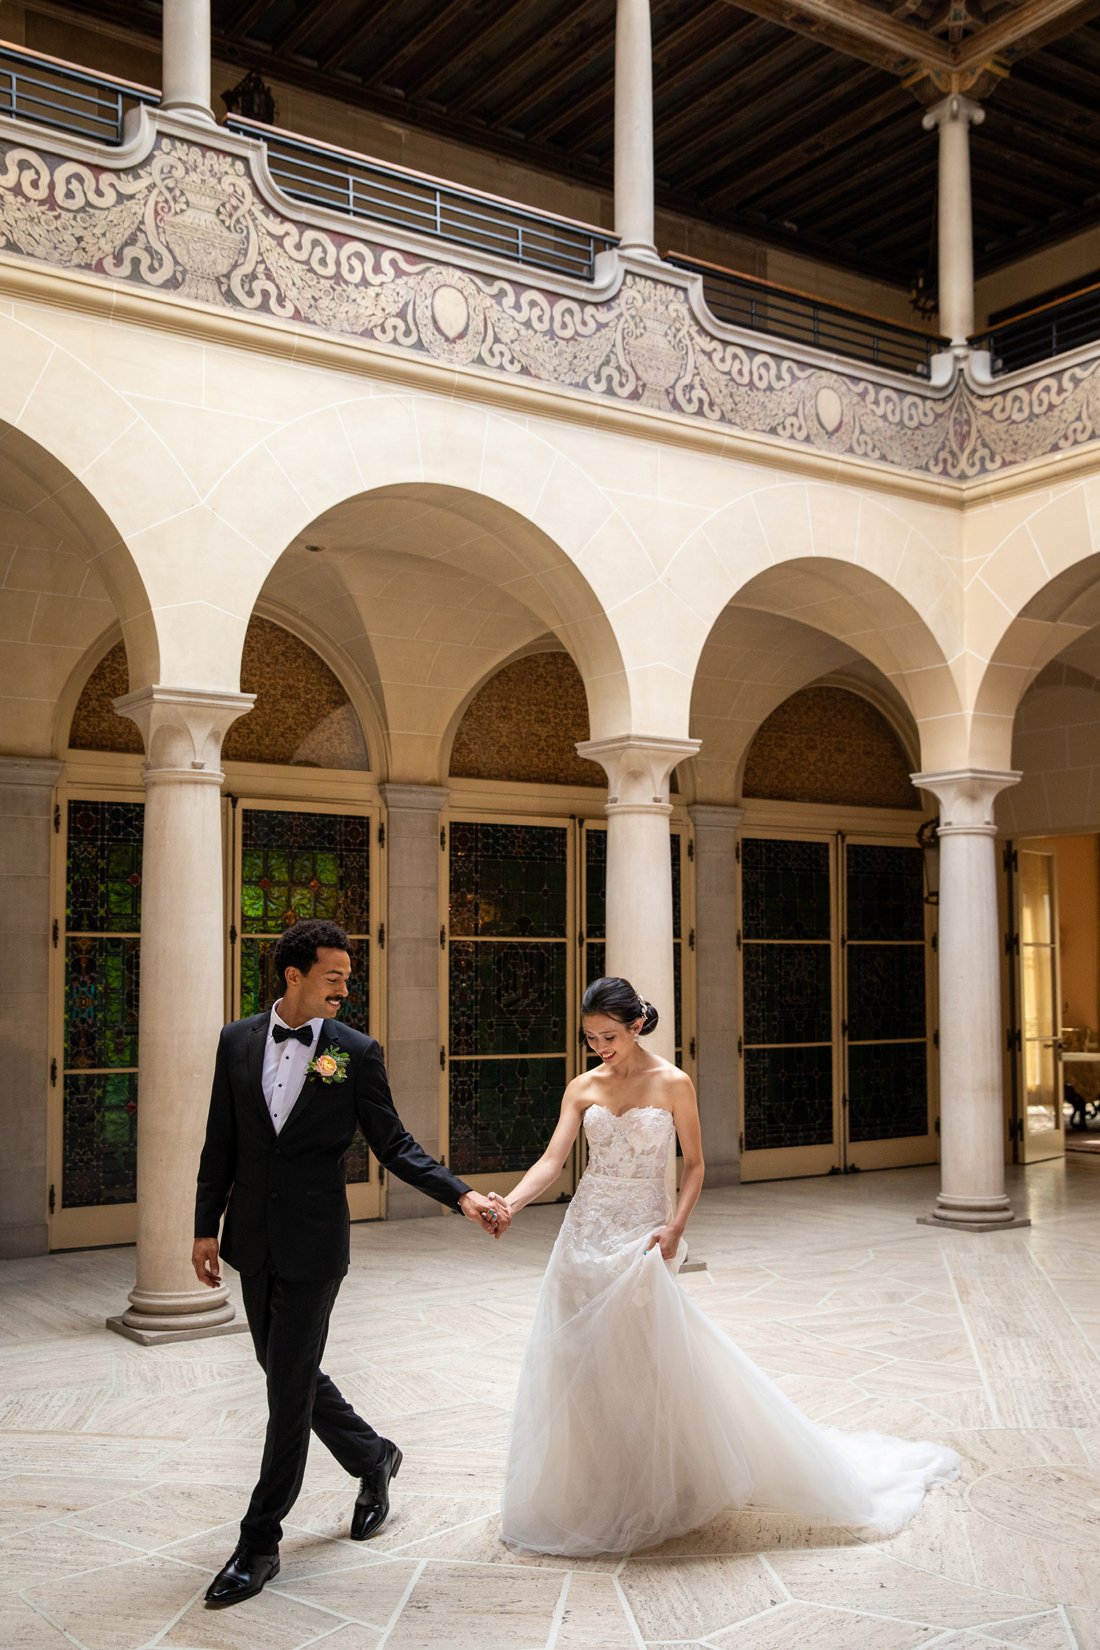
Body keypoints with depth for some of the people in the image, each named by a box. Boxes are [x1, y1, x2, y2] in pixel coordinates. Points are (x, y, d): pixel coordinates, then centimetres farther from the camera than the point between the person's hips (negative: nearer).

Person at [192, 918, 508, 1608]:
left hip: (313, 1245, -4)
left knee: (290, 1385, 1)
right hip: (253, 1240, 4)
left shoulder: (357, 1052, -7)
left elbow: (393, 1144, -3)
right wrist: (206, 1227, 5)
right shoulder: (238, 1041, 1)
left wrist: (463, 1195, -14)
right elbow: (221, 1144, 6)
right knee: (287, 1371, 17)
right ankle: (373, 1459, 40)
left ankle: (260, 1543, 15)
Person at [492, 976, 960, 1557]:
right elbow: (552, 1160, -3)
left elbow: (693, 1164, -2)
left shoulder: (672, 1083, -6)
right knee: (583, 1364, 8)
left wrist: (675, 1227, -15)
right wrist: (511, 1202, -20)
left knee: (648, 1363, -1)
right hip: (586, 1234, 4)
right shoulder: (583, 1088, 3)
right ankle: (593, 1493, 24)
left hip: (641, 1236, -4)